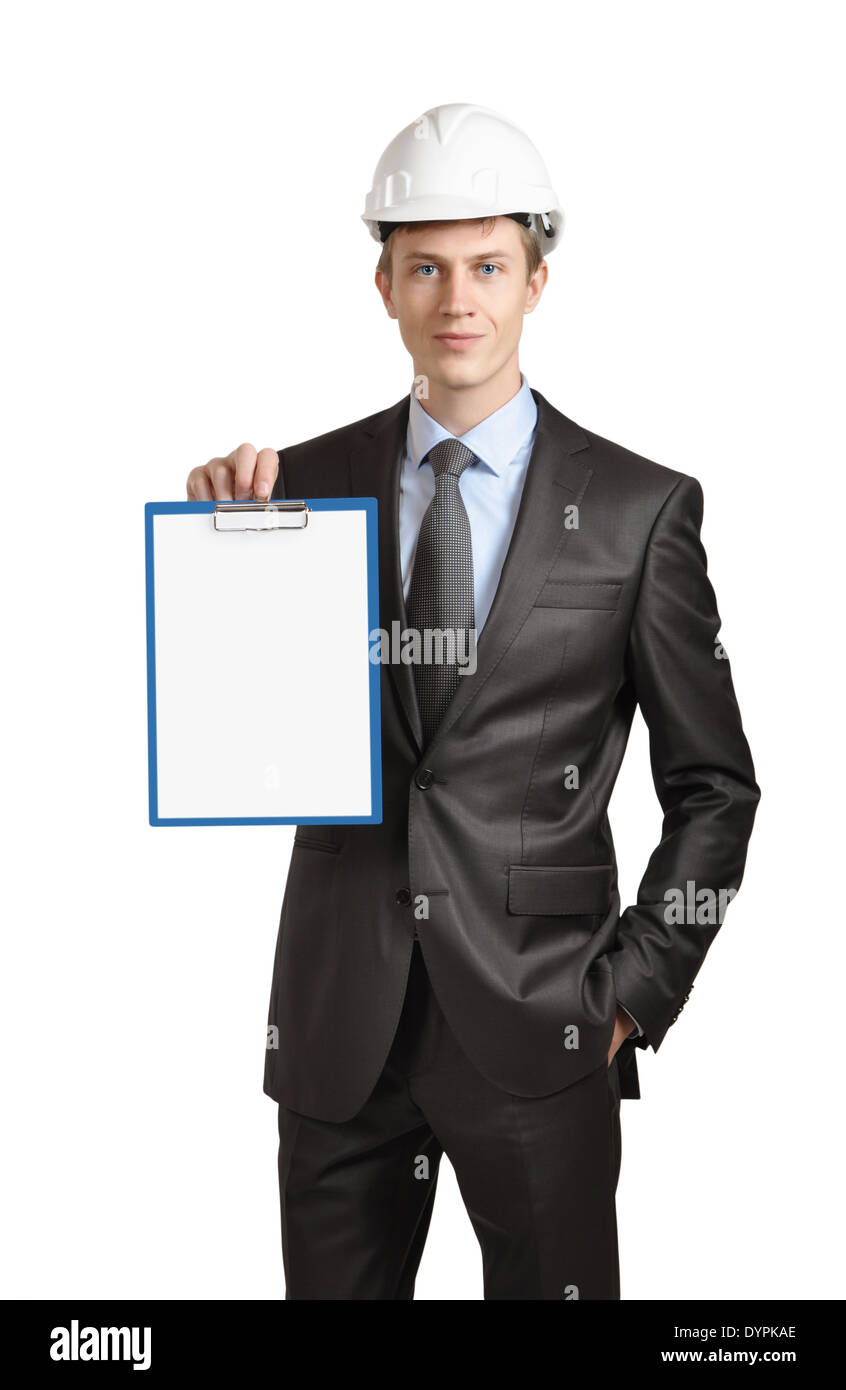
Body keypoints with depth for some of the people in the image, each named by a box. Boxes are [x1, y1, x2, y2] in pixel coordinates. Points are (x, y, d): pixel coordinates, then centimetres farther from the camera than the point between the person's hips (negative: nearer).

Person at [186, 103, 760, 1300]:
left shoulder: (639, 508, -2)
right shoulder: (308, 485, 3)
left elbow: (713, 787, 3)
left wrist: (631, 993, -3)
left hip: (536, 1024, -2)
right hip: (339, 1026, 2)